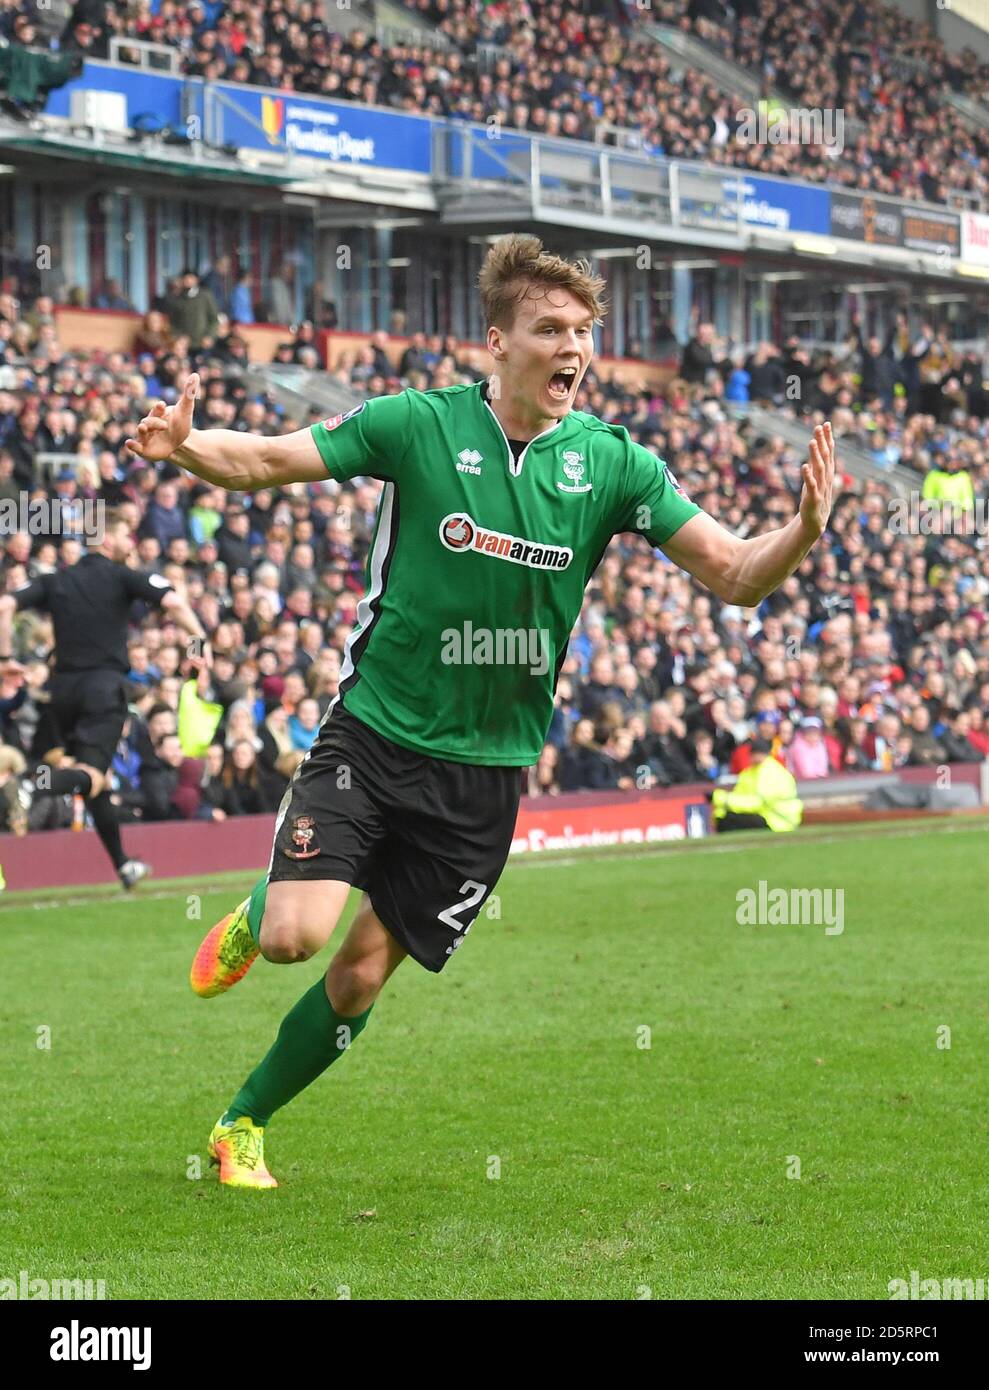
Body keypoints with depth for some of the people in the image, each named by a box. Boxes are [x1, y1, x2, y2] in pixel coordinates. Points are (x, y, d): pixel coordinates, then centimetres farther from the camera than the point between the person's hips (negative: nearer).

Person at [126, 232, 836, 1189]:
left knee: (361, 974, 3)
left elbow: (736, 577, -5)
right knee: (298, 935, -19)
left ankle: (243, 1124, 27)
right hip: (373, 732, -2)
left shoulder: (611, 463, -4)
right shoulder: (418, 425, -9)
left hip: (485, 770, 2)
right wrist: (181, 446, -24)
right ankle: (255, 916, 20)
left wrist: (805, 529, -27)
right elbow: (263, 462, -3)